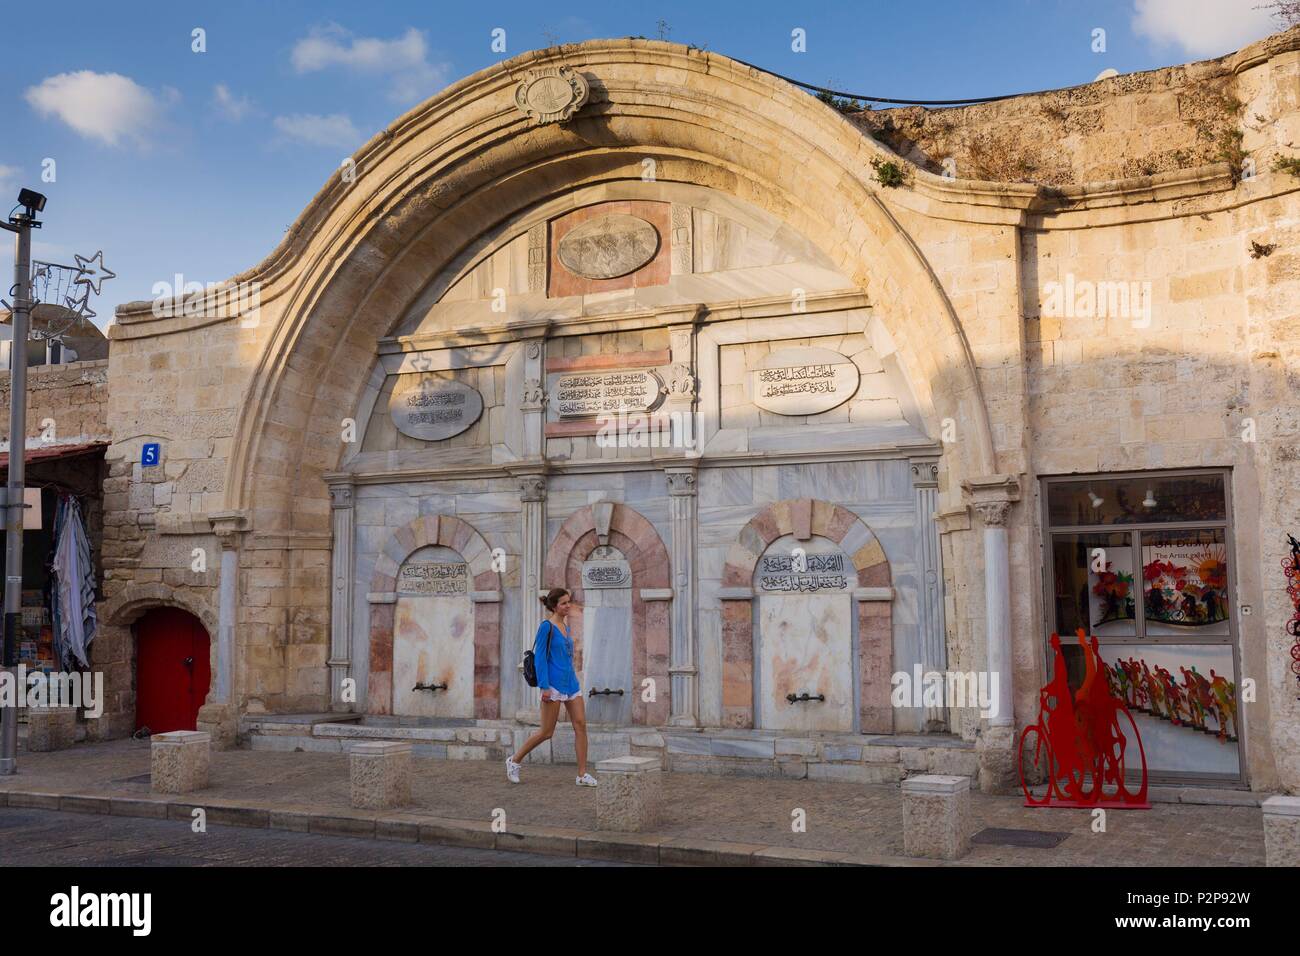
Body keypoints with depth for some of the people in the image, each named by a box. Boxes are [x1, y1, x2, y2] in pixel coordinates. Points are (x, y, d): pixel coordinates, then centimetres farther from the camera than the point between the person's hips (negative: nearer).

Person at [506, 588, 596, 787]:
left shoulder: (565, 626, 13)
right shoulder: (546, 626, -9)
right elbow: (540, 658, -13)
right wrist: (544, 687, -18)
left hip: (571, 683, 7)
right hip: (554, 685, -7)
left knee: (581, 725, -1)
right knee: (546, 732, 0)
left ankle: (582, 775, 2)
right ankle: (514, 760, 19)